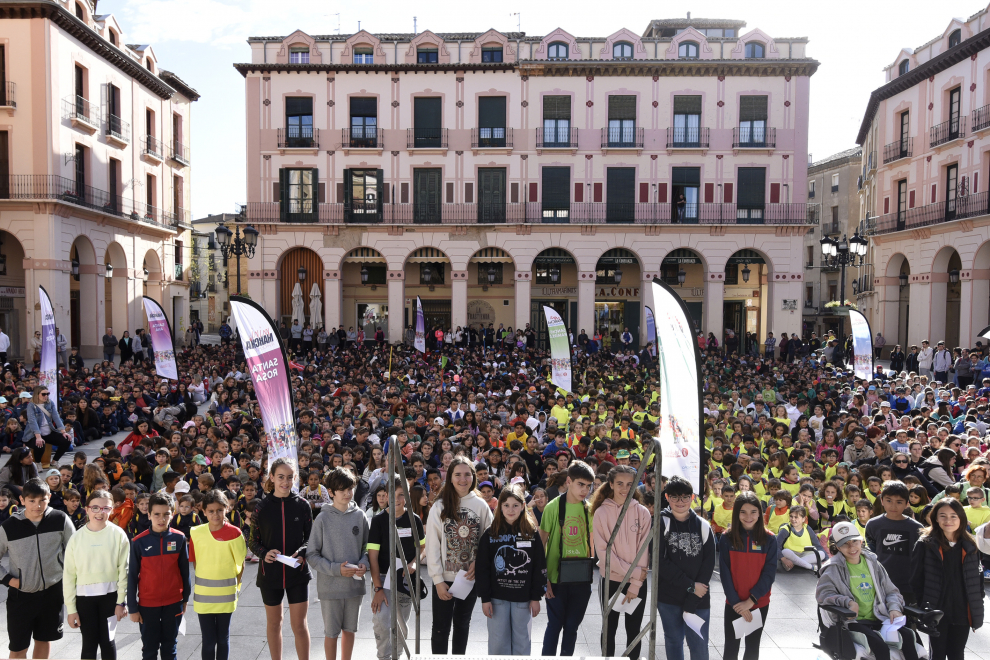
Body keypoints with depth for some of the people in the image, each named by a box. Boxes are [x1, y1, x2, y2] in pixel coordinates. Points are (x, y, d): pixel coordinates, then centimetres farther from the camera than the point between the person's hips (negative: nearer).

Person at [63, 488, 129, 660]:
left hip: (110, 595, -1)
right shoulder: (77, 538, -3)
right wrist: (71, 608, -1)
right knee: (89, 643, 5)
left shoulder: (118, 534, -6)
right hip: (84, 597, 1)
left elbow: (124, 570, -4)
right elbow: (69, 575, 0)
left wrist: (121, 601, -5)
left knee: (107, 640, 7)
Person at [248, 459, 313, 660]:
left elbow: (310, 538, 2)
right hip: (270, 573, 1)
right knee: (274, 623, 16)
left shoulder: (302, 505, -5)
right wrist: (265, 553, -18)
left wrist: (301, 553, -18)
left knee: (299, 624, 1)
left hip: (298, 573, -1)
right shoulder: (262, 507, -4)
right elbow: (253, 541, 2)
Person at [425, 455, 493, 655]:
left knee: (462, 624, 15)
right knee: (441, 627, 4)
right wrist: (438, 580, -10)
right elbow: (432, 546, -6)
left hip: (471, 577, 2)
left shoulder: (481, 505, -1)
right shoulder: (440, 507, -5)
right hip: (445, 578, -1)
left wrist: (478, 564, -13)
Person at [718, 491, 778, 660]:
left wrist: (751, 600, -14)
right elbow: (725, 573, -7)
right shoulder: (727, 538, -8)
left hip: (760, 604, 0)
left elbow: (769, 573, -8)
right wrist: (736, 602, -13)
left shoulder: (769, 540, -6)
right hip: (733, 605, 0)